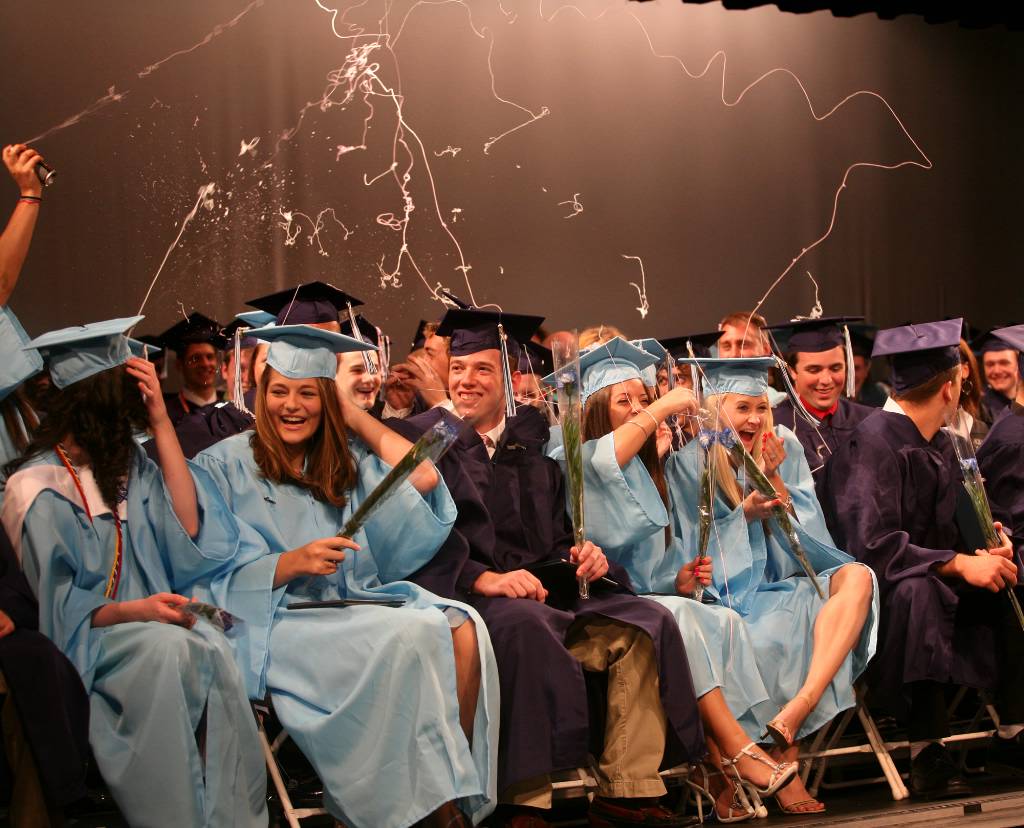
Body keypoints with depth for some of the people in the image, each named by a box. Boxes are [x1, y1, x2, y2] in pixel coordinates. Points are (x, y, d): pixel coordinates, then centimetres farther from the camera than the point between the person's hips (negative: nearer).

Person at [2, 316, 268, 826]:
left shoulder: (126, 463, 15)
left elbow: (186, 529, 3)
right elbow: (55, 606, -8)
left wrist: (162, 424, 1)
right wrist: (134, 611, -25)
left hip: (139, 624, 5)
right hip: (81, 642, -5)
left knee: (212, 649, -30)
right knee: (169, 649, -36)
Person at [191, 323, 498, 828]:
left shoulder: (346, 460, 17)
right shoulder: (225, 465, 3)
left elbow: (422, 478, 2)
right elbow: (220, 576, -3)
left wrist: (353, 414, 9)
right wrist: (294, 562, -21)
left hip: (357, 602, 5)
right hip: (280, 619, -5)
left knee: (463, 630, -24)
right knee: (413, 633, -31)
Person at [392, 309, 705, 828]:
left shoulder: (533, 440, 18)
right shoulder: (421, 438, 4)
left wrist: (582, 557, -5)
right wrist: (483, 578, -23)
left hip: (545, 590, 5)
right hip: (466, 595, -5)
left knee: (646, 622, -15)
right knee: (522, 624, -38)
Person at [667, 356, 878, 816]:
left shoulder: (785, 447, 8)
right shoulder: (688, 463, -2)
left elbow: (807, 529, 3)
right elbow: (697, 553, -4)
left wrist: (775, 481, -13)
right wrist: (745, 513, -19)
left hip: (787, 581, 4)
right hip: (729, 592, -4)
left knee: (857, 578, -26)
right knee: (770, 640, -38)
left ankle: (795, 711, -38)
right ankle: (785, 763, -23)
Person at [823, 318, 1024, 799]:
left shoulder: (937, 443, 10)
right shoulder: (873, 443, -18)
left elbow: (948, 527, 14)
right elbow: (873, 545, -26)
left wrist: (985, 551, -7)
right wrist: (959, 563, -27)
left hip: (936, 580, 9)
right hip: (880, 591, -9)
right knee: (916, 590, -37)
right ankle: (927, 753, -32)